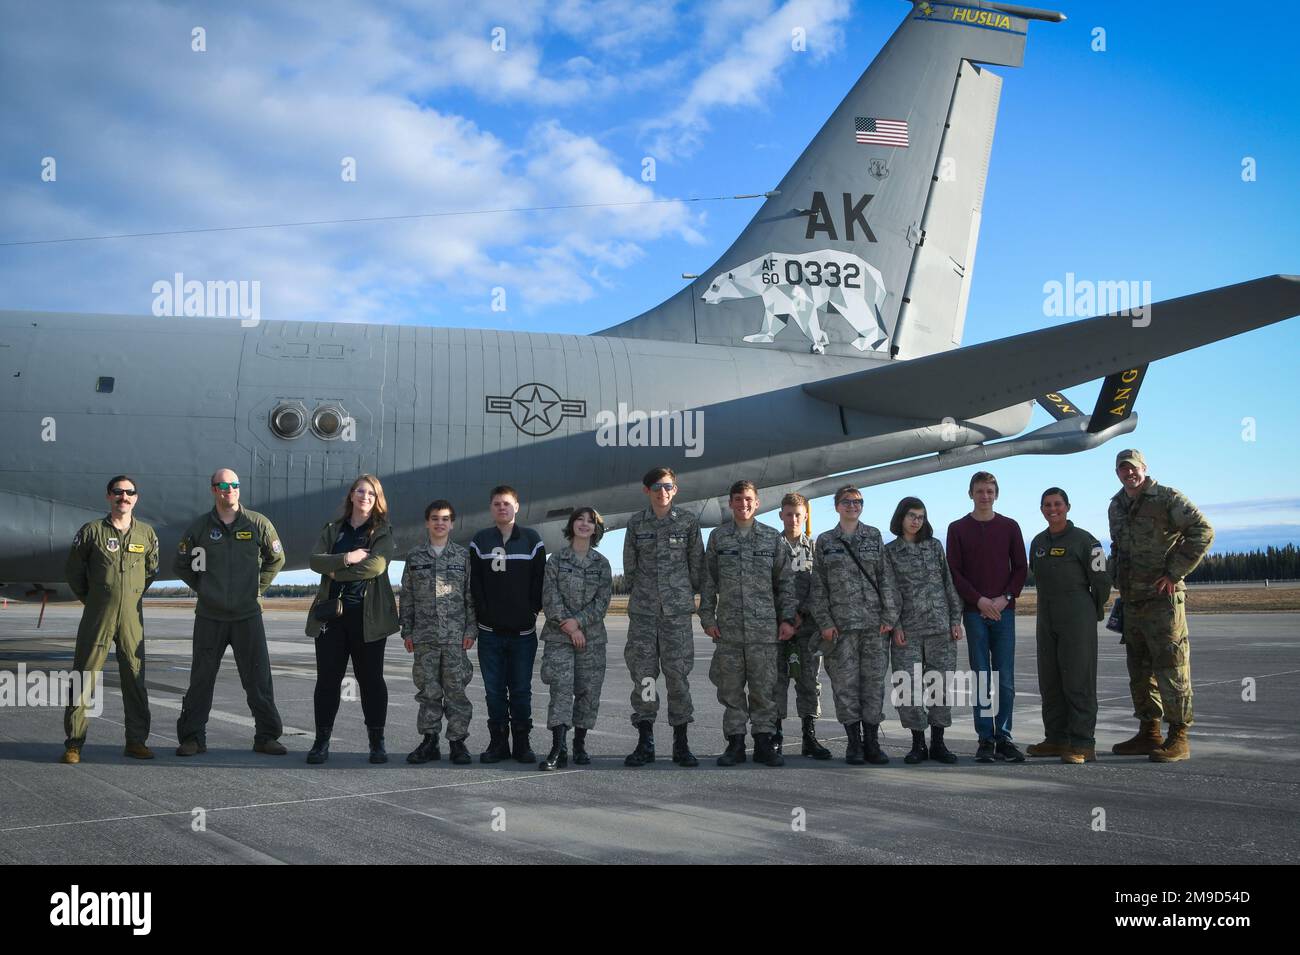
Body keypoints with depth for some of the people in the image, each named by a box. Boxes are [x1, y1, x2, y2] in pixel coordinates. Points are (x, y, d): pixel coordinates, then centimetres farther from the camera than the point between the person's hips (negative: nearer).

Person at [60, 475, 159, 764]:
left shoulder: (146, 533, 6)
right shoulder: (91, 531, -2)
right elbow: (73, 570, 7)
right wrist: (91, 599, 9)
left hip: (132, 618, 2)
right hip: (97, 618, -2)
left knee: (135, 680, 6)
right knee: (84, 678, -1)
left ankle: (136, 742, 14)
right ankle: (73, 744, 7)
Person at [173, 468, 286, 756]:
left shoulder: (258, 524, 1)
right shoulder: (199, 527, 3)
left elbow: (276, 559, 14)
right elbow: (181, 565, 16)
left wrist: (258, 587, 8)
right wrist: (203, 588, 8)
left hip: (248, 616, 0)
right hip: (209, 616, 1)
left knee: (259, 678, 1)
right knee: (201, 679, 6)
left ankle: (266, 736, 10)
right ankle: (192, 738, 16)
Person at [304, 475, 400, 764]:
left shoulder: (382, 532, 4)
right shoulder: (332, 530, 14)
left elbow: (377, 565, -14)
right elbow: (315, 560, -2)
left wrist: (336, 572, -8)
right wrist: (348, 558, -16)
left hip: (369, 616, -3)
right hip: (332, 613, 3)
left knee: (371, 678, 3)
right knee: (327, 678, 3)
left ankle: (377, 742, 12)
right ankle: (322, 741, 12)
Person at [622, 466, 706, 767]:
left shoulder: (688, 522, 3)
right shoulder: (636, 524, 7)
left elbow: (697, 563, 8)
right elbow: (629, 565, 12)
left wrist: (687, 594, 10)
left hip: (677, 609, -1)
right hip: (643, 609, 1)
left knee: (678, 673, -2)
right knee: (642, 674, 0)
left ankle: (681, 743, 7)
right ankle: (645, 743, 8)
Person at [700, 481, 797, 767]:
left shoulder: (772, 537, 7)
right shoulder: (718, 537, 8)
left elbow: (785, 581, 8)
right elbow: (708, 581, 9)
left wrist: (787, 618, 2)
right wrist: (707, 617, 2)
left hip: (764, 627, -1)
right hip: (728, 627, 1)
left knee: (764, 687, 1)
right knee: (731, 688, 4)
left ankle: (764, 743, 10)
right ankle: (735, 743, 13)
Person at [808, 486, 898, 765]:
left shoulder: (874, 536, 10)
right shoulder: (825, 541, 8)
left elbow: (887, 577, 6)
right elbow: (818, 585, 5)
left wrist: (889, 615, -3)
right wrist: (825, 622, -3)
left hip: (875, 622, 1)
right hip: (841, 623, -1)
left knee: (874, 681, 2)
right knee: (845, 683, -1)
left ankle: (871, 742, 10)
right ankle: (854, 742, 8)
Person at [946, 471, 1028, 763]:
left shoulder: (1009, 527, 9)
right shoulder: (958, 529, 5)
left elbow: (1021, 568, 8)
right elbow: (954, 571, 1)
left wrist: (1005, 598, -7)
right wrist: (979, 600, -10)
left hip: (1004, 610, 1)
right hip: (974, 611, -1)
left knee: (1005, 680, 1)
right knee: (980, 679, 0)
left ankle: (1003, 737, 8)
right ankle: (985, 739, 5)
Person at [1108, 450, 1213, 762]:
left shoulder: (1167, 498, -7)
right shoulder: (1116, 506, 16)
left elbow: (1203, 531, -14)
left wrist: (1174, 572, -15)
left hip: (1163, 597, -8)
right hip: (1132, 601, 8)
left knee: (1171, 666, -7)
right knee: (1140, 669, 12)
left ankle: (1178, 737, -1)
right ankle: (1148, 733, 20)